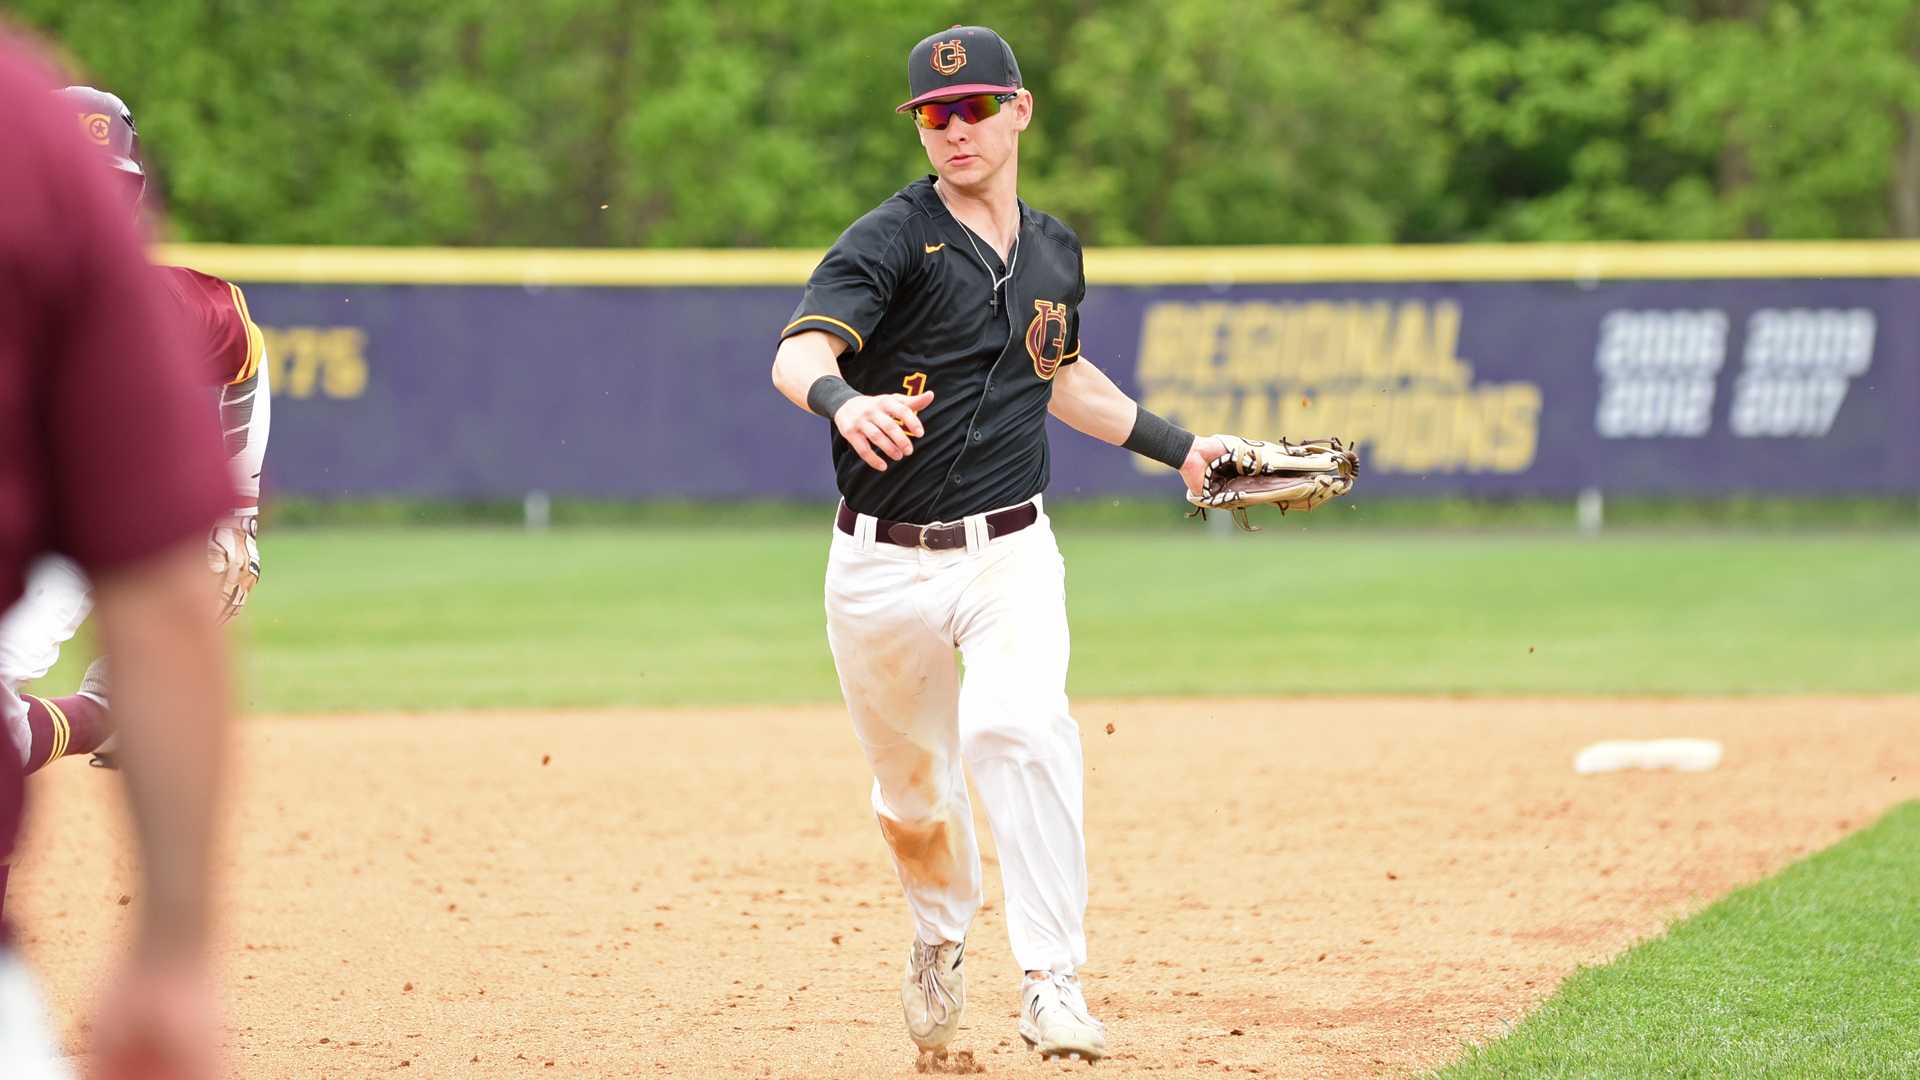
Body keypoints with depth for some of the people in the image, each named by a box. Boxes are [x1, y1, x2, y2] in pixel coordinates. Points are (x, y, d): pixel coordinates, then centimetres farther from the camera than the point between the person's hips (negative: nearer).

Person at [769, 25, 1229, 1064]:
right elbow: (797, 353, -27)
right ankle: (941, 934, 43)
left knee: (1017, 725, -25)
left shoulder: (1053, 253, 9)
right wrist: (844, 400, -49)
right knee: (911, 788, 10)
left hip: (1009, 550, 2)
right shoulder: (891, 239, -9)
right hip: (882, 566, -2)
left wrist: (1174, 446, 25)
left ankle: (1052, 983, -24)